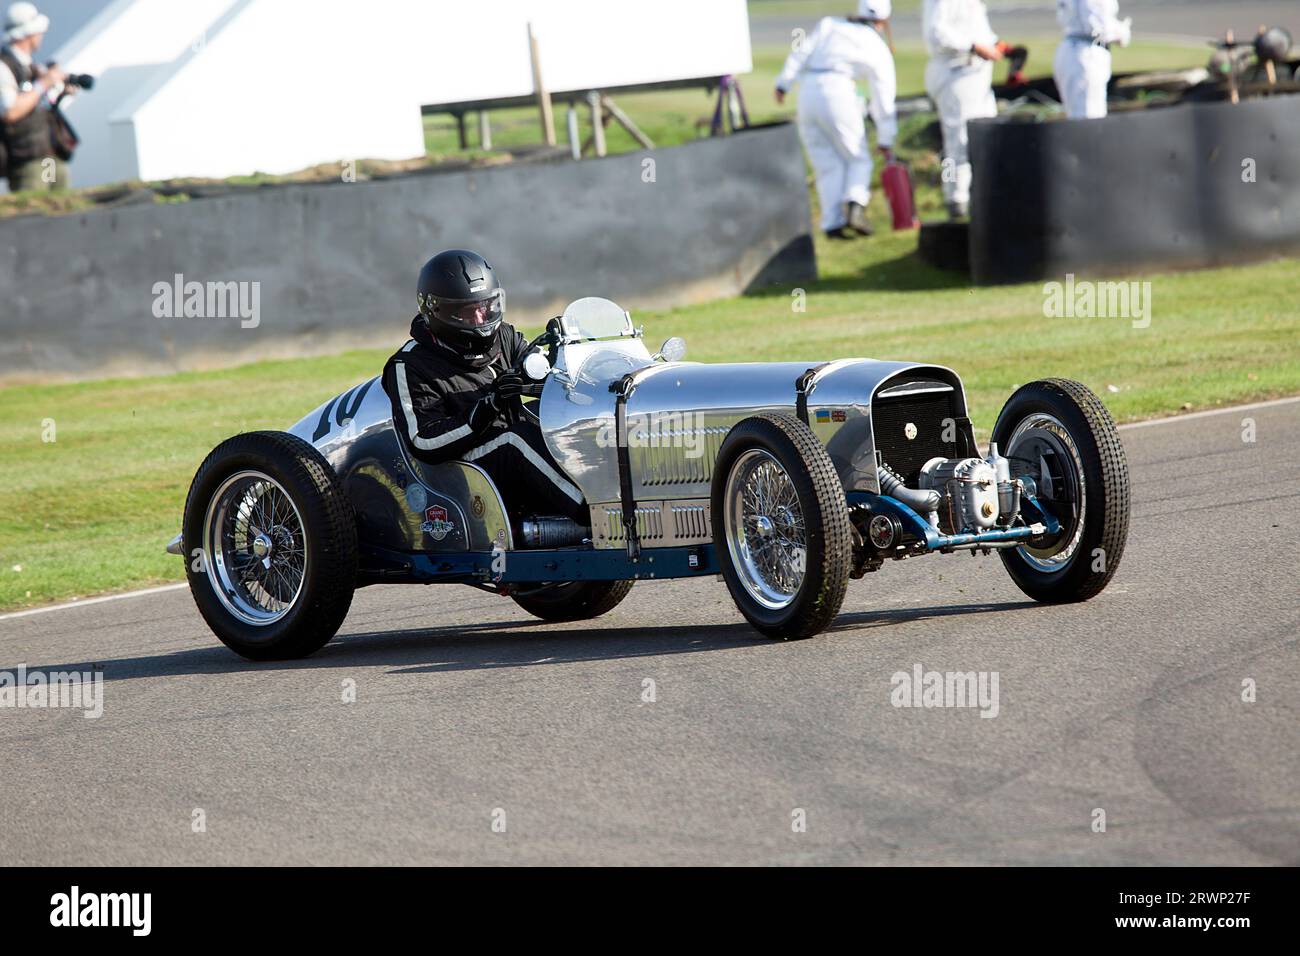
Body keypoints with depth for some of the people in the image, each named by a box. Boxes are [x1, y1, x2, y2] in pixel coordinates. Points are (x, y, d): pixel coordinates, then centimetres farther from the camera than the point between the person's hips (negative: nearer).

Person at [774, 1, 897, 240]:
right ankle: (855, 206, -17)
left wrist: (783, 84, 5)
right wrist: (885, 141, 18)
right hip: (838, 94, -3)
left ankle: (832, 223, -1)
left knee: (828, 166, 9)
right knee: (858, 160, 10)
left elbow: (802, 53, 5)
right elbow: (884, 101, 12)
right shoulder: (879, 50, 10)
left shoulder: (830, 25, 16)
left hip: (808, 93, 3)